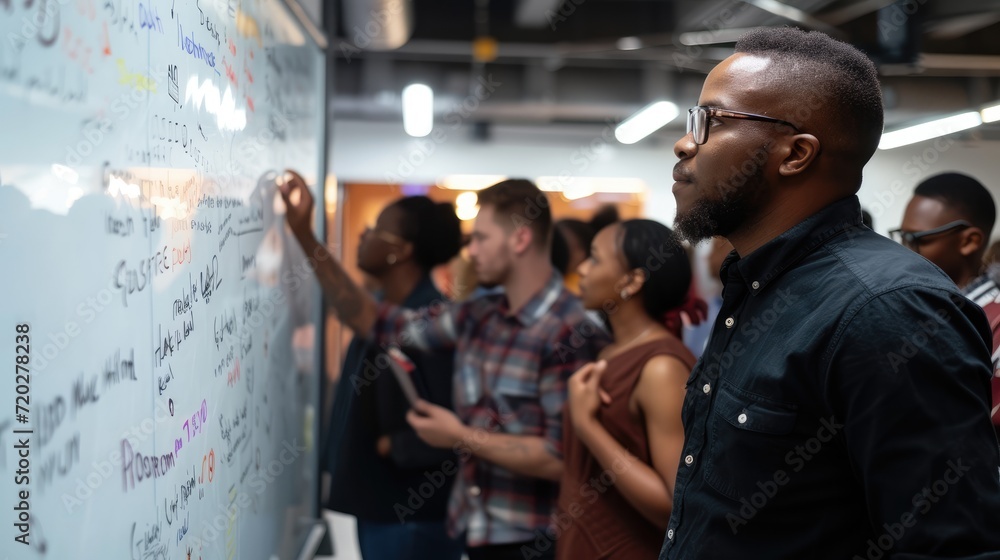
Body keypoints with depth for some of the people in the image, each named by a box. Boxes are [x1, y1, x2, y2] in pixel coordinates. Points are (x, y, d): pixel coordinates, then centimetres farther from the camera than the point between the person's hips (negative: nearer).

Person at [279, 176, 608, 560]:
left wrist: (462, 437, -15)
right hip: (476, 529, 7)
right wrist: (304, 235, 3)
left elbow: (562, 458, -22)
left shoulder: (571, 334, -19)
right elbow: (377, 322, 8)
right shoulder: (478, 318, 3)